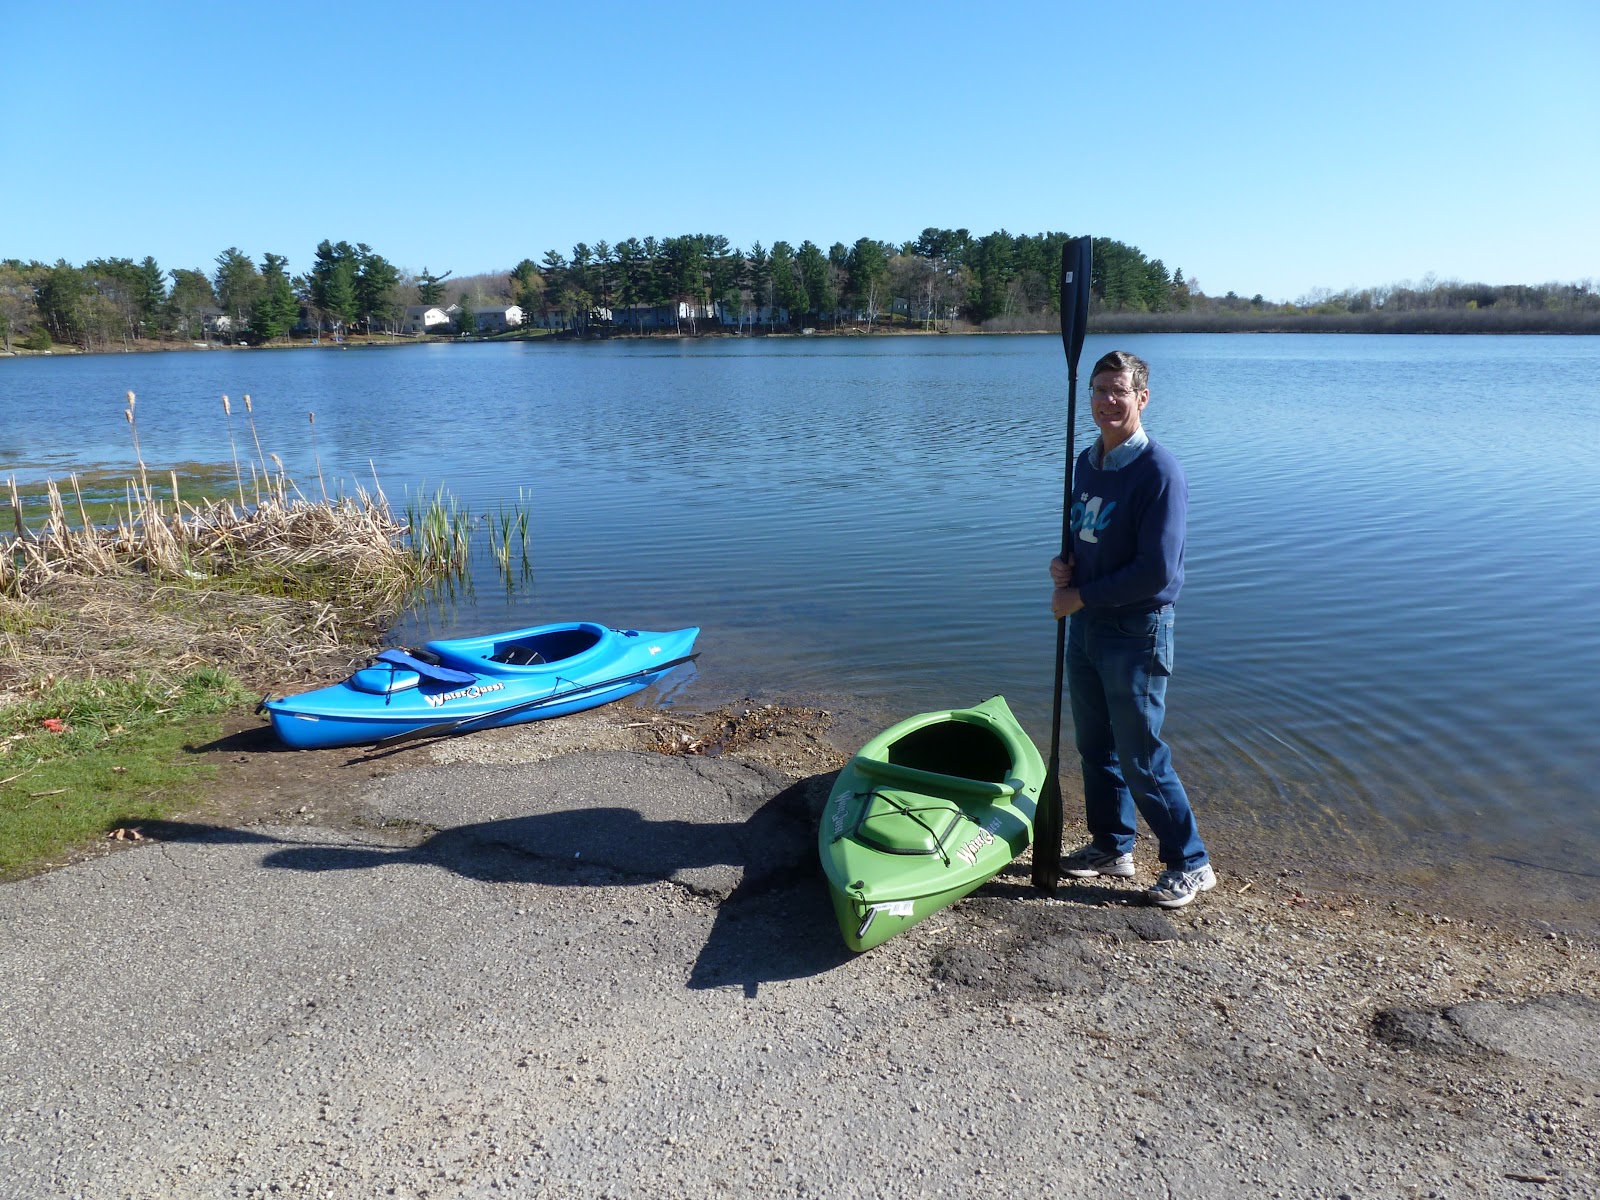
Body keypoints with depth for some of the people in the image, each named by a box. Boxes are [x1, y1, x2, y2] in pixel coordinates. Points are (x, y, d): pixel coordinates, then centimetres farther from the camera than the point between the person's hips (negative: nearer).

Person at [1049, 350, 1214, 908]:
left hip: (1135, 634, -8)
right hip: (1086, 628, 8)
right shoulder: (1086, 462, 7)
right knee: (1095, 747, 17)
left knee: (1141, 760, 1)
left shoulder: (1159, 471, -18)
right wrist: (1063, 561, -1)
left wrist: (1080, 597, -16)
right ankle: (1112, 847, 35)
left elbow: (1156, 572, -22)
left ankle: (1190, 864, 19)